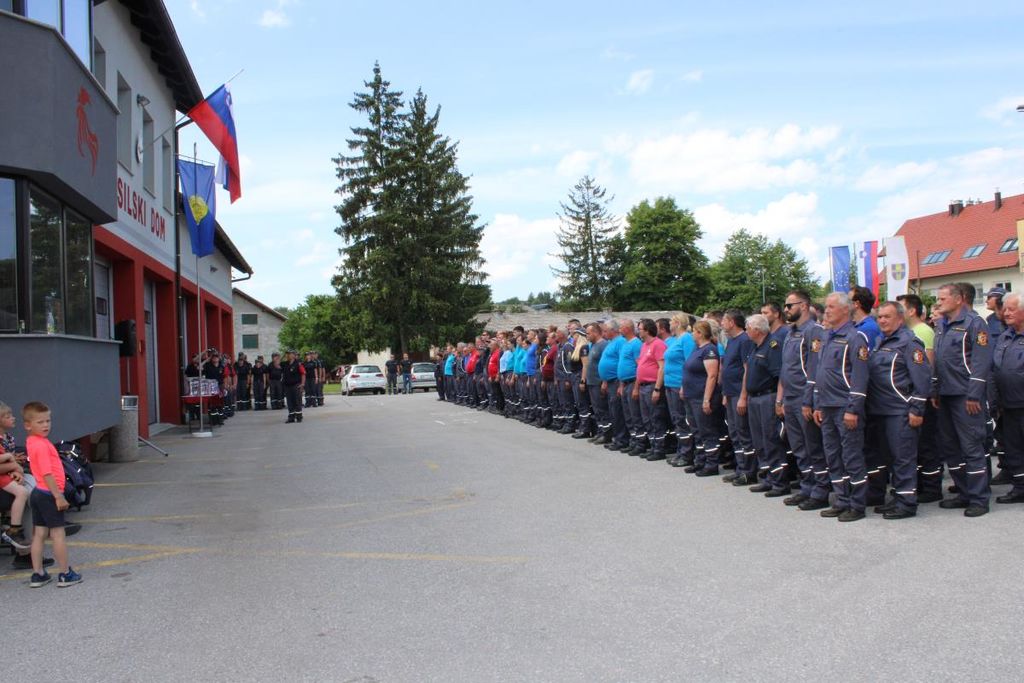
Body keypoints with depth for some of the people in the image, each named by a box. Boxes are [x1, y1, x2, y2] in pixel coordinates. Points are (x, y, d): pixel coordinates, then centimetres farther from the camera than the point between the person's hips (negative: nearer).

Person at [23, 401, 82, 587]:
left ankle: (38, 574, 19)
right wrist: (59, 496, -21)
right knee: (57, 534, 0)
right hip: (49, 495, -9)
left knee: (39, 534, 12)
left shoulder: (31, 442, 9)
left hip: (38, 493, 9)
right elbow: (47, 474, -23)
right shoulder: (41, 445, -20)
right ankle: (65, 575, 7)